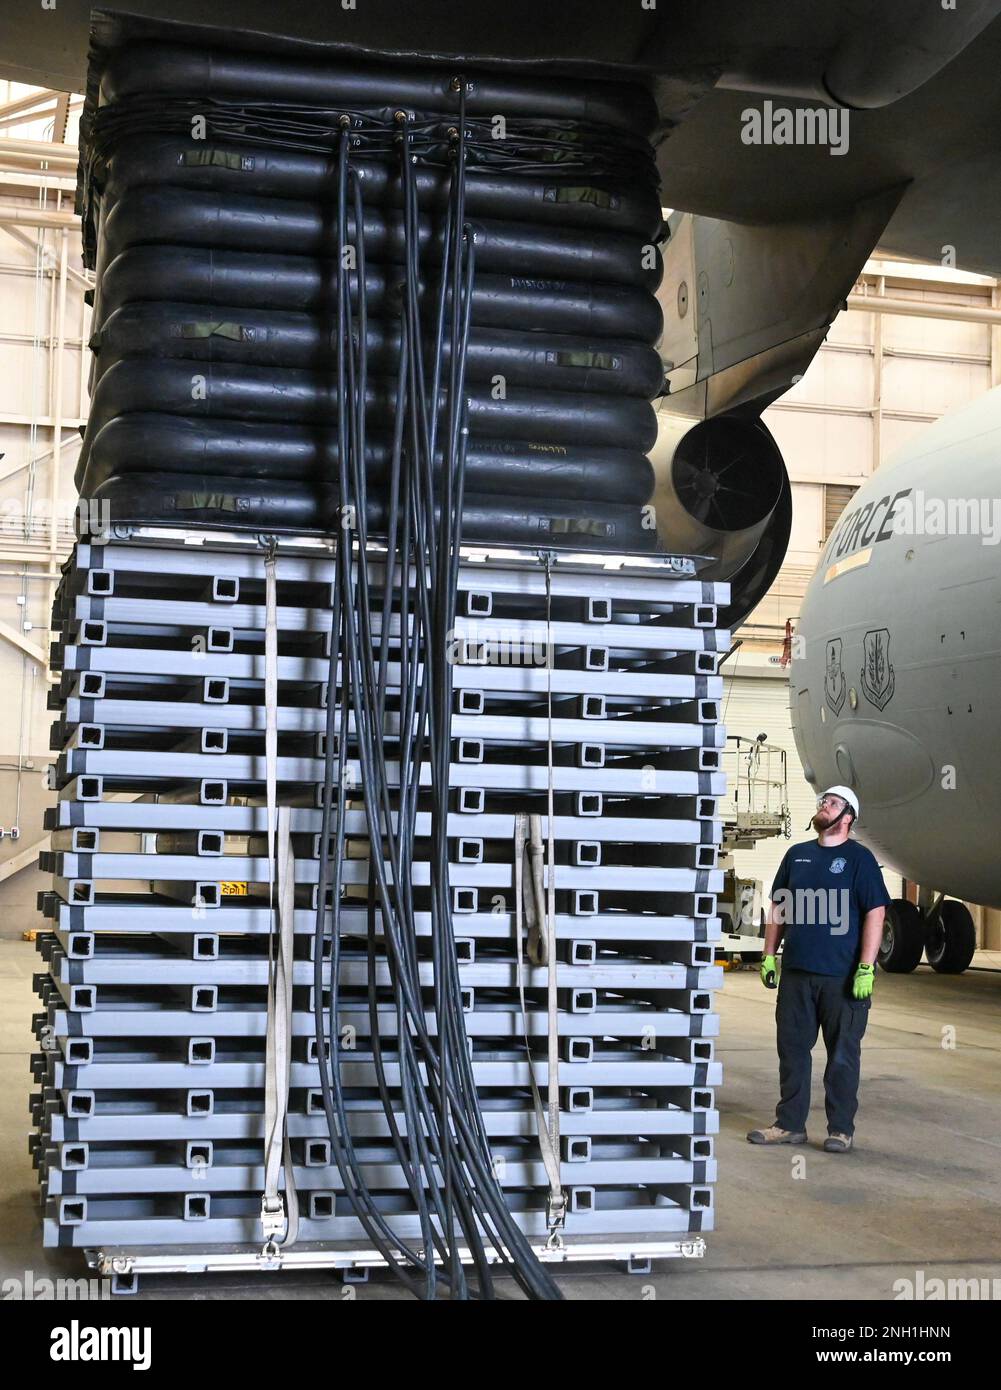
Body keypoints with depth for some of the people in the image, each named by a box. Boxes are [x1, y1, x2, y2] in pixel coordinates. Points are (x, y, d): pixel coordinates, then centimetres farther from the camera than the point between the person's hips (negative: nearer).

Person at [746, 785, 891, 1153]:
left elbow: (875, 913, -8)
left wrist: (866, 968, -14)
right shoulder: (797, 855, 12)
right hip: (796, 972, 5)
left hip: (843, 977, -5)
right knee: (791, 1049, 9)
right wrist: (769, 955, 10)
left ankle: (841, 1130, 13)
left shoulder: (859, 858, -2)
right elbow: (778, 908, 17)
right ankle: (790, 1124, 19)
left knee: (842, 1054, 4)